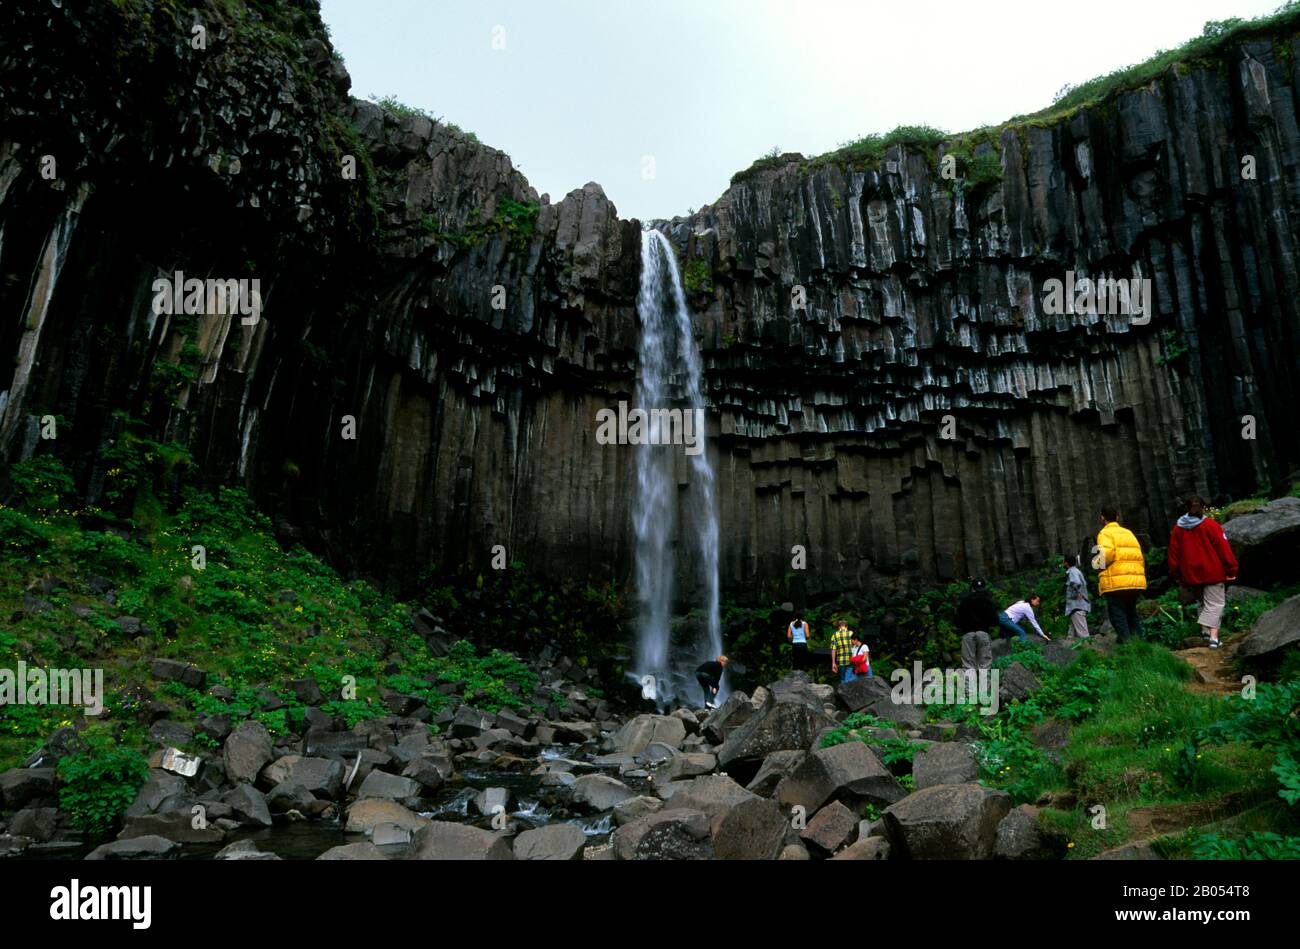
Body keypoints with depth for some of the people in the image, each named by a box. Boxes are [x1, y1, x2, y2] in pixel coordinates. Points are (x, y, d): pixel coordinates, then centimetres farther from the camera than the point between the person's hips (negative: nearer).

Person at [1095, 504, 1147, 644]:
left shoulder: (1105, 533, -1)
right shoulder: (1129, 533, 20)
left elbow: (1106, 553, -18)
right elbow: (1139, 556, 17)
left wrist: (1098, 564, 0)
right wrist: (1140, 572, 23)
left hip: (1116, 582, -7)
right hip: (1136, 580, 7)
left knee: (1117, 615, -3)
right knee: (1131, 614, 16)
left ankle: (1125, 642, -10)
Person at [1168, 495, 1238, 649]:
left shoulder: (1177, 528, 4)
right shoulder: (1210, 525, -7)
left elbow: (1173, 554, 7)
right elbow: (1224, 549, -8)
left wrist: (1176, 575, 15)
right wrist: (1231, 569, -2)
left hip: (1191, 575, 4)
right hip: (1213, 573, -4)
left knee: (1202, 602, 20)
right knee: (1214, 603, -3)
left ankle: (1206, 631, 18)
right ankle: (1213, 637, -15)